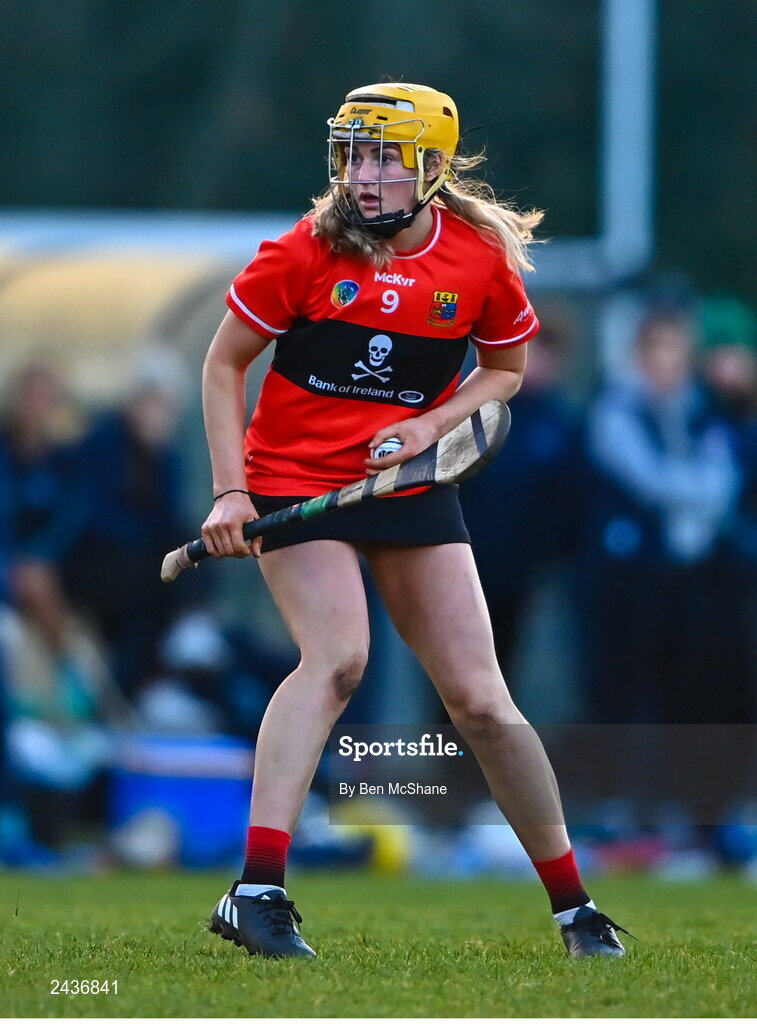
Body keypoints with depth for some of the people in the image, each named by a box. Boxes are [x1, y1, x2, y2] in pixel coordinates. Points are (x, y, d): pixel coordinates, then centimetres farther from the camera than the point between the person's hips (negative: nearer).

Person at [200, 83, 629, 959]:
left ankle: (574, 907, 13)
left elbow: (505, 369, 12)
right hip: (296, 480, -3)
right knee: (337, 656, -25)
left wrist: (430, 424, -7)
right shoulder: (307, 252, -10)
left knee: (479, 698, 1)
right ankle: (257, 892, -30)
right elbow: (224, 364, -1)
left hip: (411, 486, 3)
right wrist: (230, 491, -8)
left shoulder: (482, 258, -4)